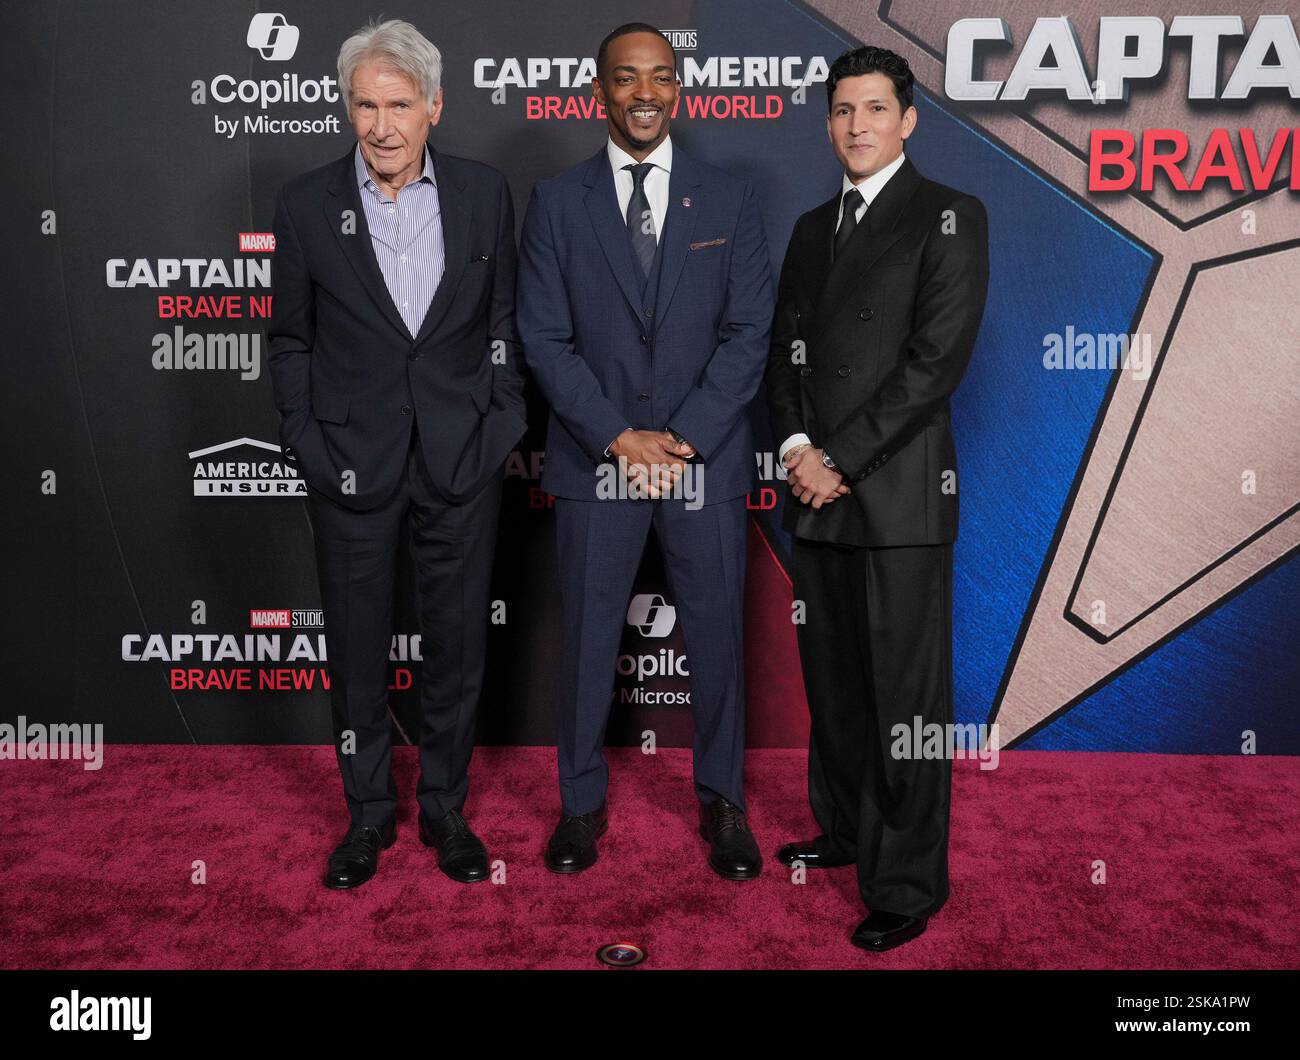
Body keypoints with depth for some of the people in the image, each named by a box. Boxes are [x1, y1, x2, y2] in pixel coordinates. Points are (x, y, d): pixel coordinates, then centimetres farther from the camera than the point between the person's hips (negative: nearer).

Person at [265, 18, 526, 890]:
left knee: (458, 644, 10)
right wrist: (309, 447, -3)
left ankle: (446, 807, 30)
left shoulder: (484, 194, 1)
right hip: (352, 466, 0)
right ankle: (370, 812, 30)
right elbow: (289, 340, 5)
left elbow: (504, 324, 6)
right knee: (357, 650, 10)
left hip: (462, 461, 0)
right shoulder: (308, 203, 0)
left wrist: (502, 427, -2)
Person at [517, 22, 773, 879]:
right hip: (594, 458, 0)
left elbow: (750, 333, 0)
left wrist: (682, 437, -11)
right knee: (589, 637, 8)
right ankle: (583, 801, 26)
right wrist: (620, 437, -12)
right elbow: (545, 339, -2)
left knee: (717, 634, 8)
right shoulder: (557, 203, 4)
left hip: (707, 456, 1)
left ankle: (722, 801, 26)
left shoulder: (729, 200, 5)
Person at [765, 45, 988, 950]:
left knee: (906, 695, -1)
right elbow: (785, 348, 15)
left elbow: (938, 357, -11)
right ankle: (847, 831, 31)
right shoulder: (812, 227, 19)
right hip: (815, 491, 6)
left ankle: (909, 884, 10)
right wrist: (796, 447, -4)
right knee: (833, 682, 14)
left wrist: (841, 460, -13)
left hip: (899, 493, -6)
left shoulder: (949, 216, -1)